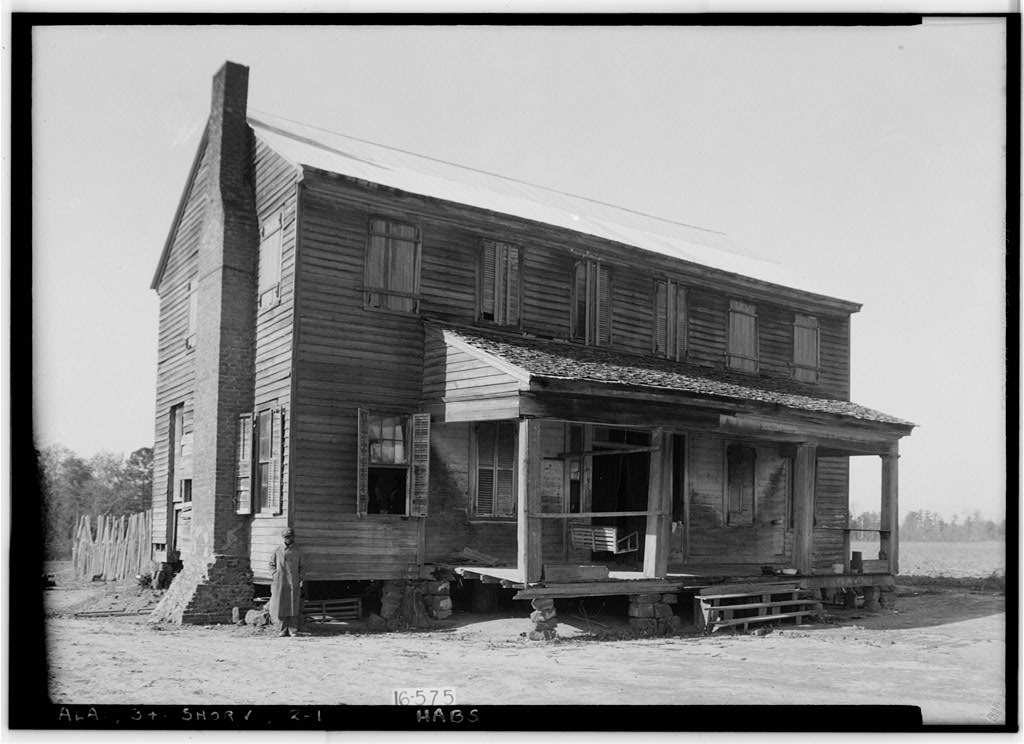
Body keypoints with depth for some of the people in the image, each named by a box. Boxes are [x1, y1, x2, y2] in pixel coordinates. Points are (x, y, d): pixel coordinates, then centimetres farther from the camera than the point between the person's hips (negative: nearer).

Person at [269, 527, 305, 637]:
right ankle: (283, 630, 7)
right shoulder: (278, 550, 9)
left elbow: (302, 567, 12)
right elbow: (272, 564, 14)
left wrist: (300, 578, 1)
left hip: (293, 582, 0)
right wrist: (274, 575, 1)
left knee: (293, 606, -4)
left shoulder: (298, 551, 9)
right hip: (279, 582, 0)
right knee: (280, 605, -1)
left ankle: (293, 629, 2)